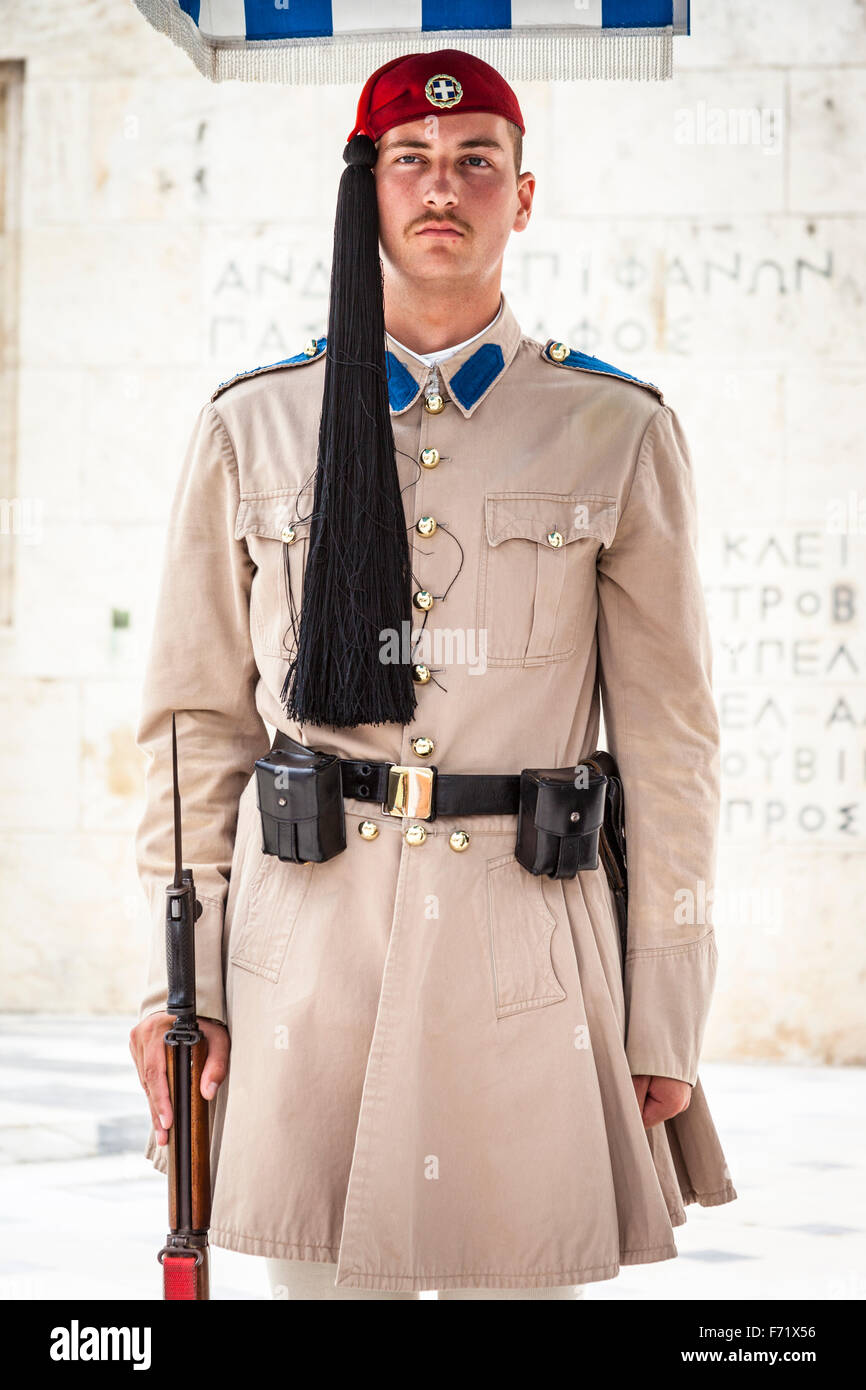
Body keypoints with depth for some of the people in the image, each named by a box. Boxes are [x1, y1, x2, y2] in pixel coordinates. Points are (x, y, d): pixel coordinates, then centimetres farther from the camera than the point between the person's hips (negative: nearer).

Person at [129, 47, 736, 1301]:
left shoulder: (619, 433, 6)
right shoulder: (252, 429, 8)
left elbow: (669, 738, 5)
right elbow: (197, 723, 10)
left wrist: (665, 1014, 1)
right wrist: (180, 976, 3)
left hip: (531, 958, 0)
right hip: (307, 952, 1)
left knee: (525, 1272, -1)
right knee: (325, 1277, 2)